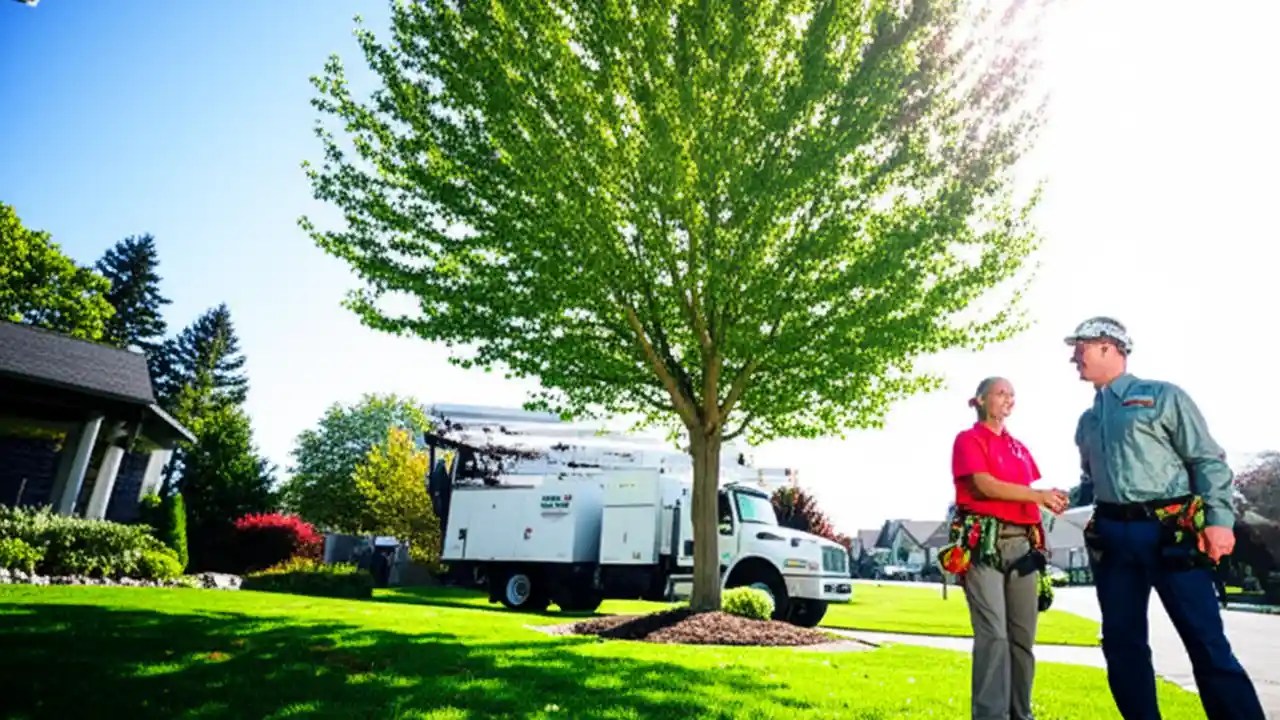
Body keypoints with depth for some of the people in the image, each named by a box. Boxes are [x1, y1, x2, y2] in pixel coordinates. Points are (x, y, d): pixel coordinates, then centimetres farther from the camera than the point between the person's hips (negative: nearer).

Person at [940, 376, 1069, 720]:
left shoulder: (1019, 447, 23)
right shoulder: (968, 439, 2)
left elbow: (1028, 493, 19)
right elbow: (985, 485, -11)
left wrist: (1049, 499, -2)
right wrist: (1038, 495, -11)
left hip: (1023, 544, 7)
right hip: (985, 542, -7)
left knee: (1023, 634, 7)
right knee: (993, 633, -11)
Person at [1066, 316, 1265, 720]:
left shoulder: (1163, 396, 2)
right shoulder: (1086, 422, 19)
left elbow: (1209, 460, -3)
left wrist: (1219, 519, -14)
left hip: (1170, 531, -6)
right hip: (1112, 536, 6)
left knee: (1206, 642, -4)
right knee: (1122, 642, 8)